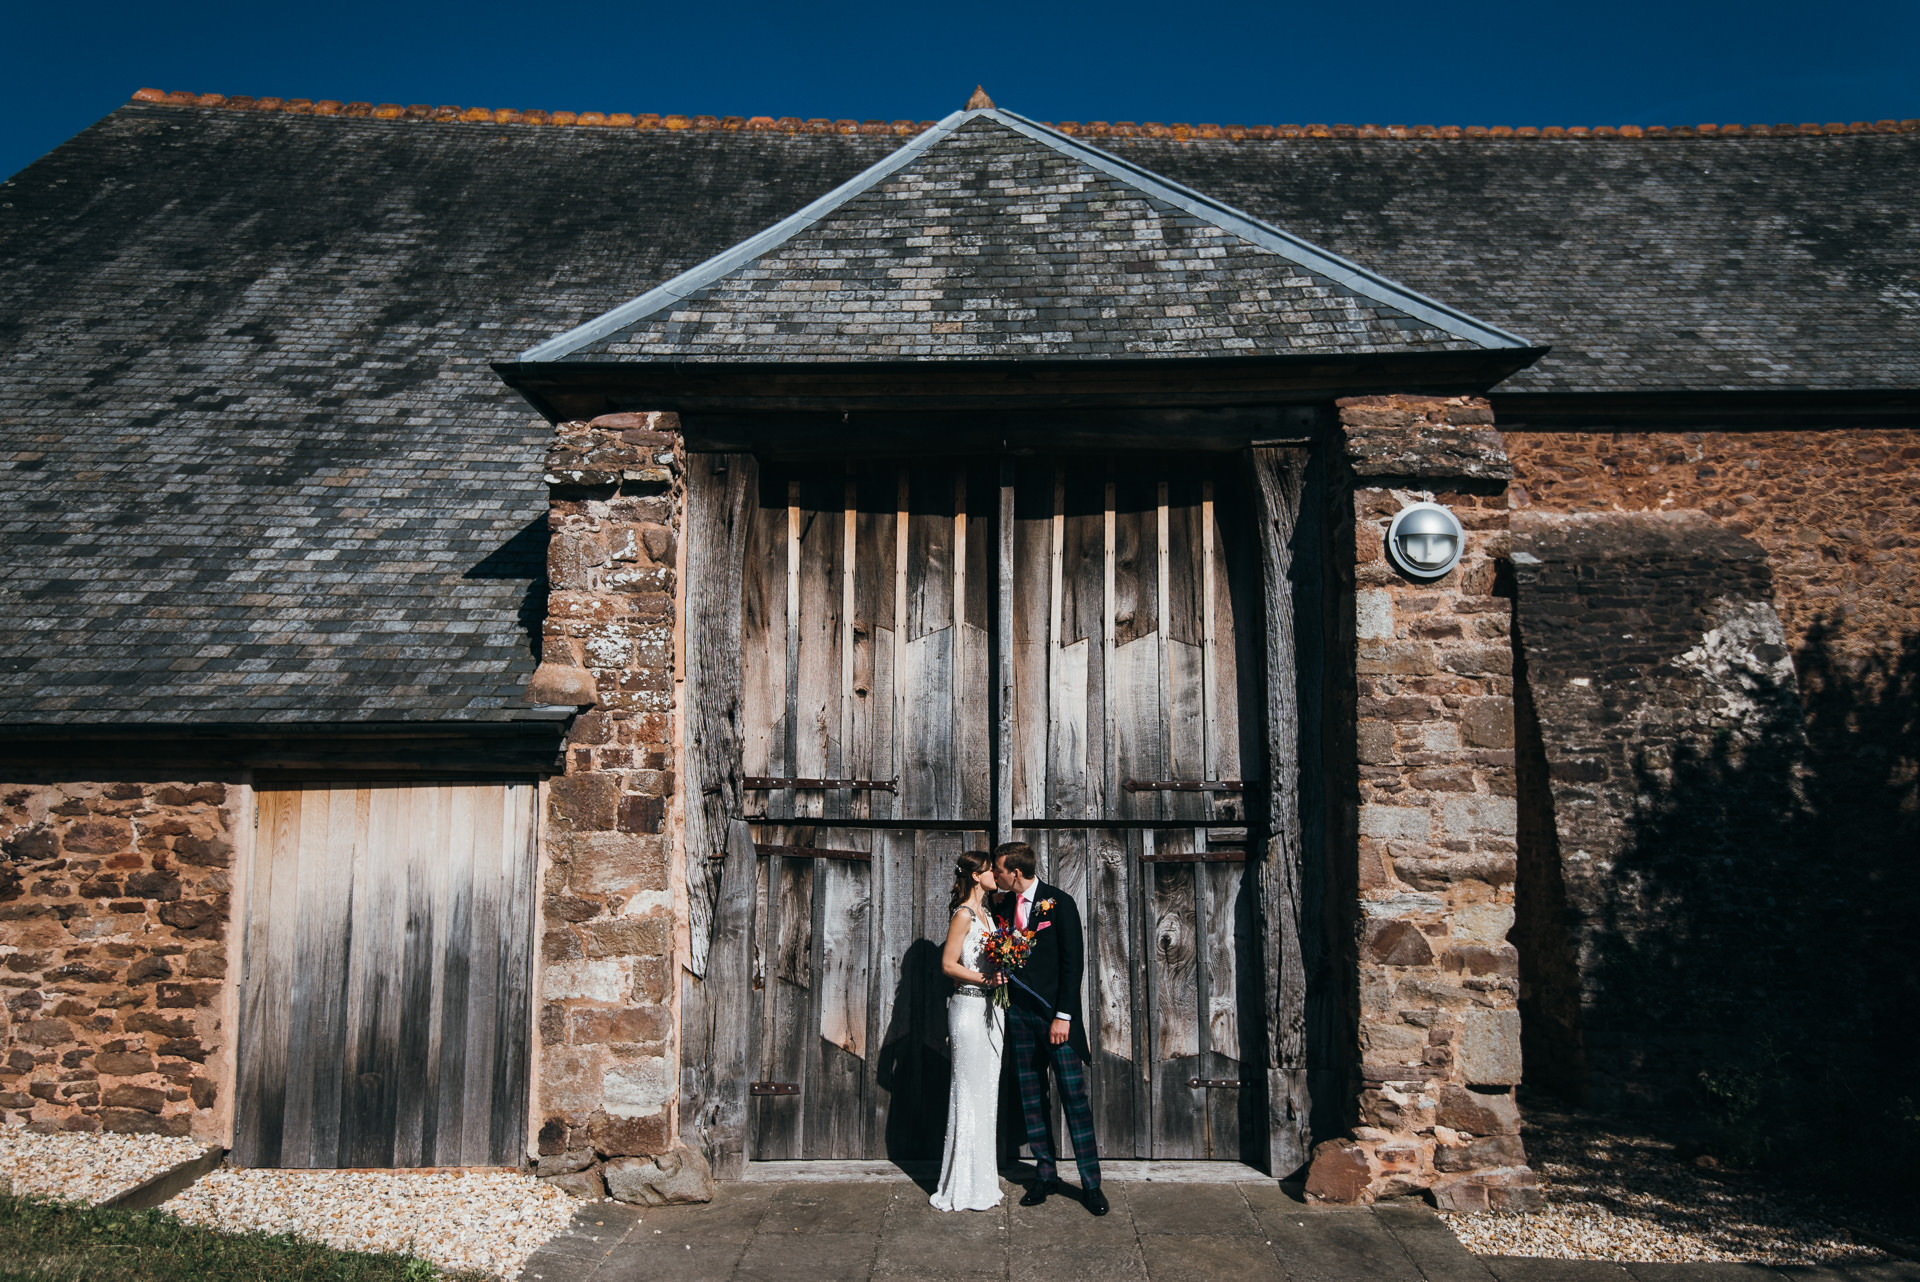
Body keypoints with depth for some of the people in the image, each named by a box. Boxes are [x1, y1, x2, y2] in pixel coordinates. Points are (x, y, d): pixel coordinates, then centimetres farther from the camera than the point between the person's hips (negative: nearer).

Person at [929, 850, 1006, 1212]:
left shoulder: (984, 912, 14)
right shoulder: (964, 915, -11)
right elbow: (948, 964, -14)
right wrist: (986, 979, -19)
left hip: (990, 1009, 9)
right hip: (969, 1008, -9)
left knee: (987, 1093, 11)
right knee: (970, 1093, -4)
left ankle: (982, 1179, 19)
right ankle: (966, 1186, 5)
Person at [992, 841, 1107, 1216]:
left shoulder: (1058, 902, -6)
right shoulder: (1003, 906, 9)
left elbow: (1072, 961, -9)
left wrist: (1063, 1015, -13)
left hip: (1055, 1013, -5)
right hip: (1019, 1015, 5)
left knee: (1074, 1097, -4)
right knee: (1031, 1100, 8)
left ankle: (1091, 1183, 3)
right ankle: (1046, 1175, 19)